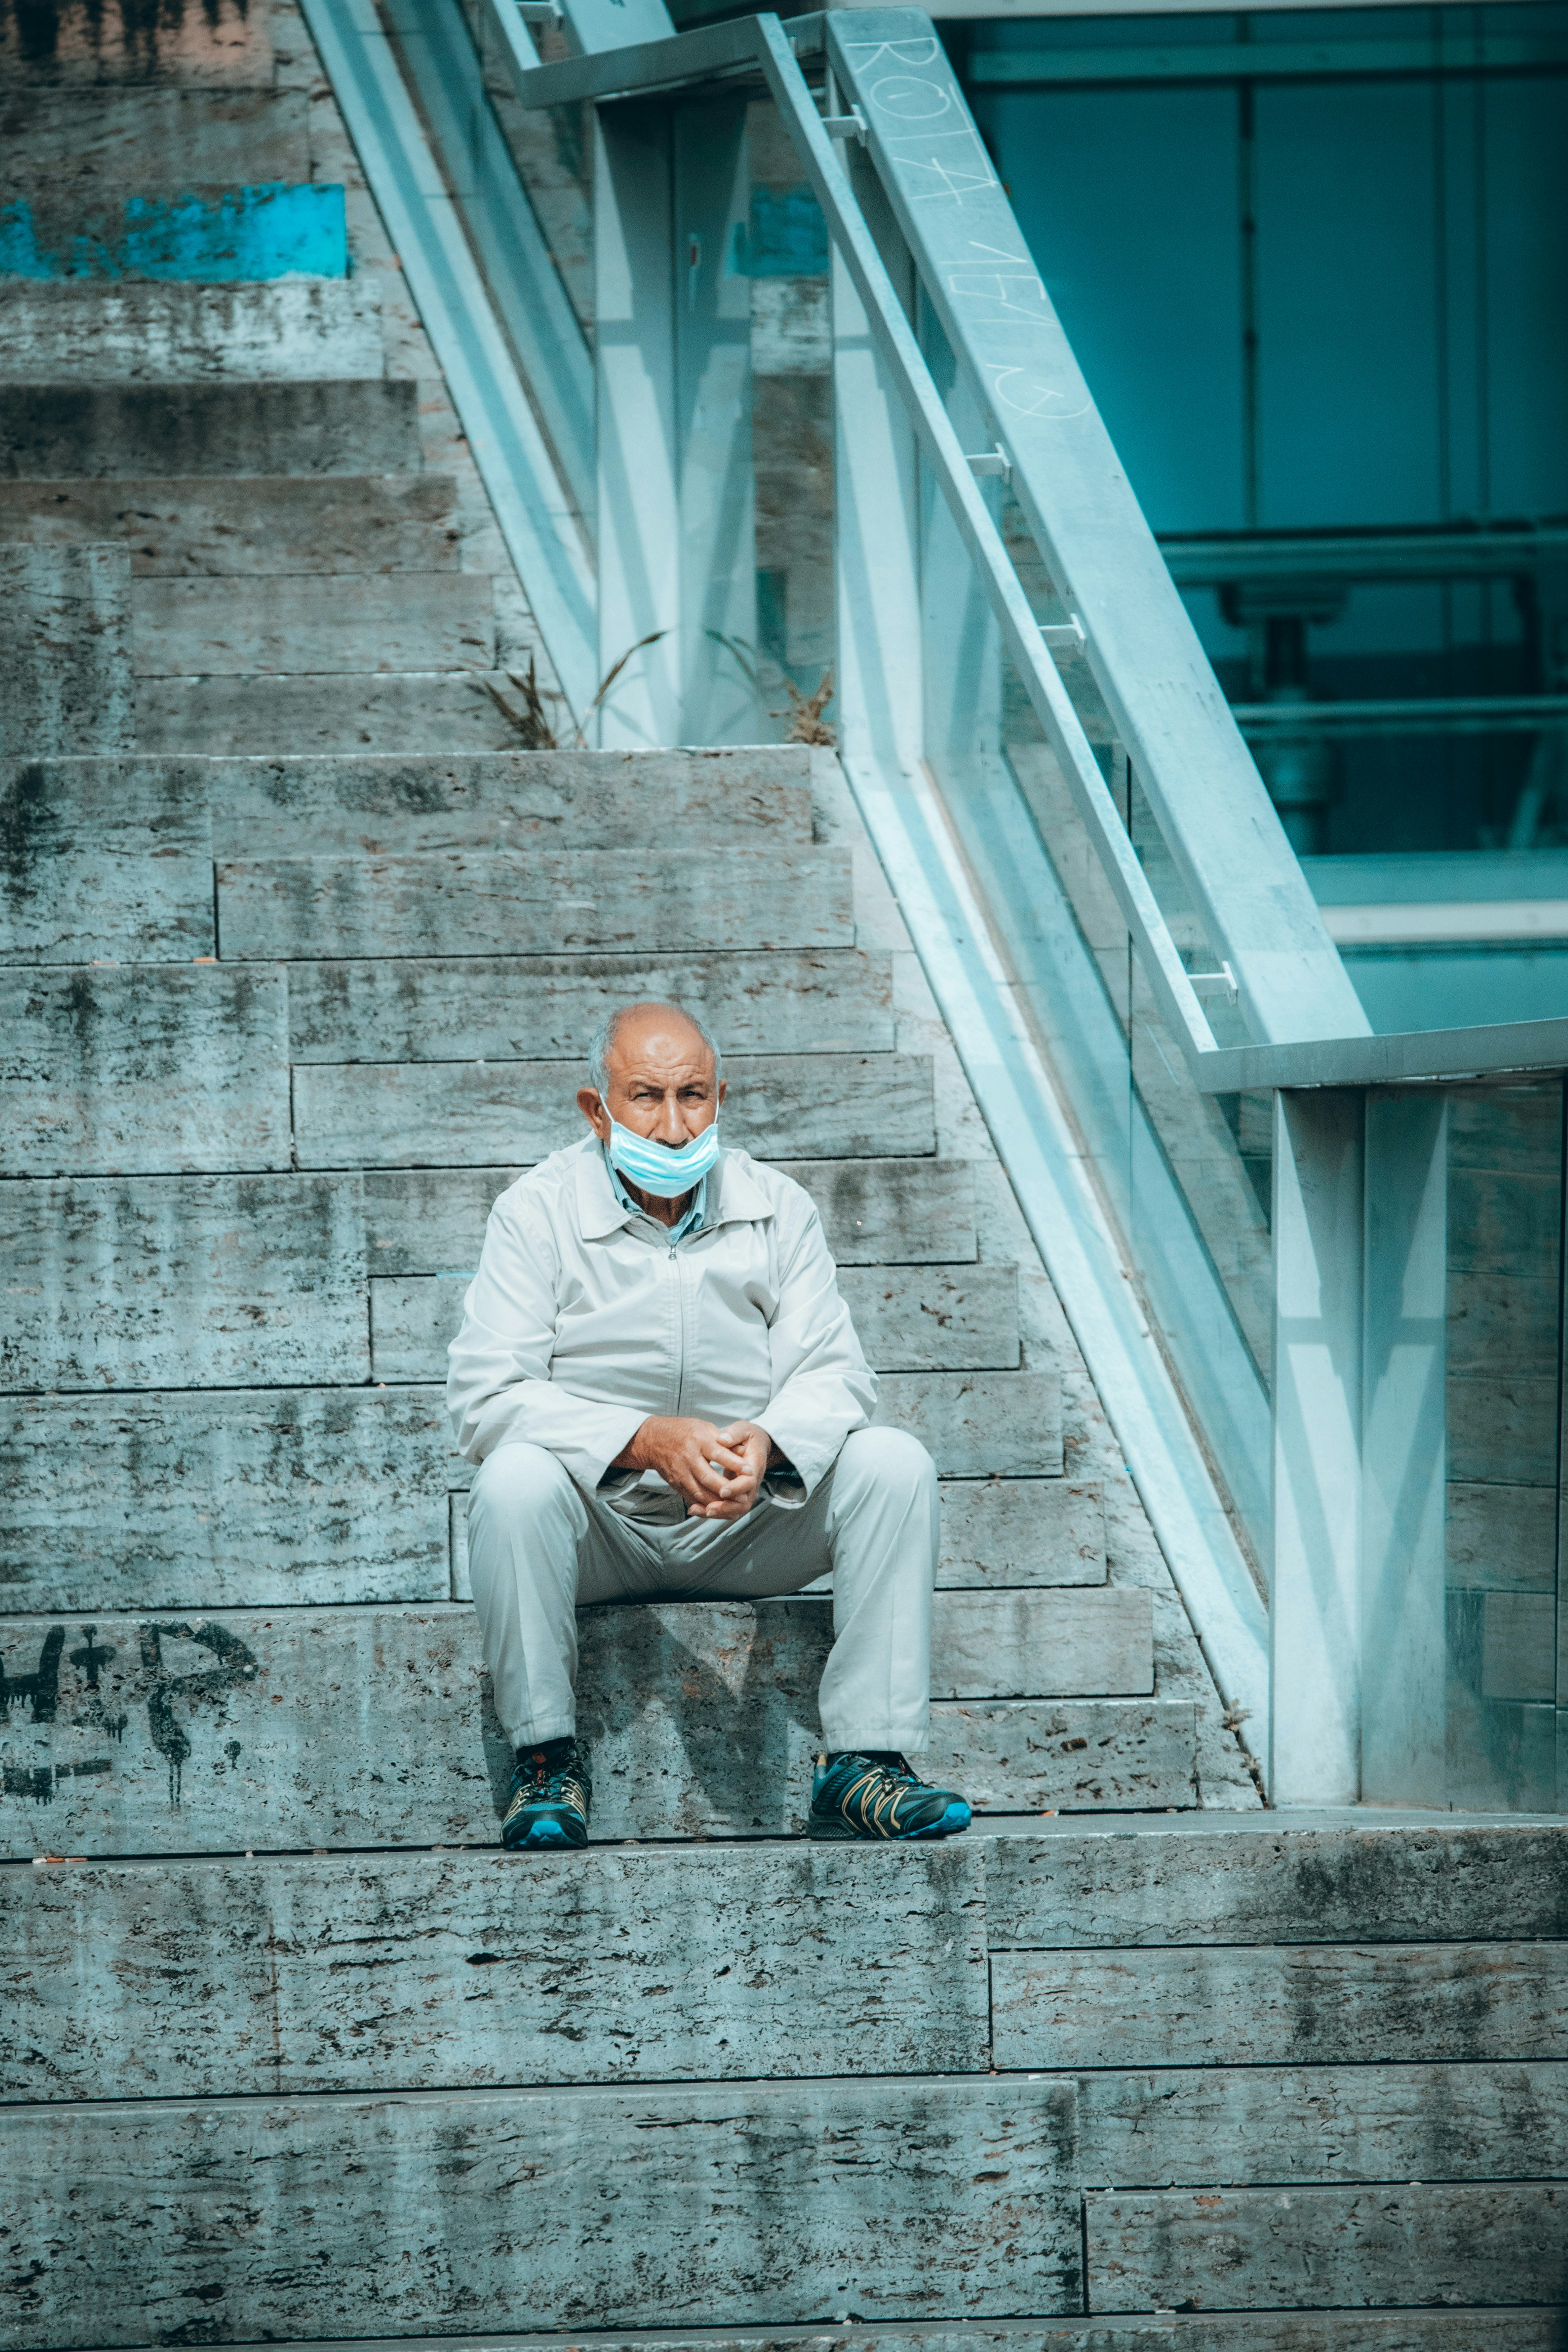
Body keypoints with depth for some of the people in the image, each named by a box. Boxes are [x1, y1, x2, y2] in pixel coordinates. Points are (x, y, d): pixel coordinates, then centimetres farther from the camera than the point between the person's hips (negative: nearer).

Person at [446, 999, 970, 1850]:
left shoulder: (776, 1208, 3)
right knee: (516, 1476, -34)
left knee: (893, 1462, -20)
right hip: (602, 1526, -3)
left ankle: (864, 1761, -22)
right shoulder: (538, 1212, -6)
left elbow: (832, 1373, -3)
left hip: (744, 1523, 3)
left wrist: (768, 1444, -28)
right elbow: (485, 1396, -16)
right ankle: (546, 1757, -21)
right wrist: (646, 1440, -29)